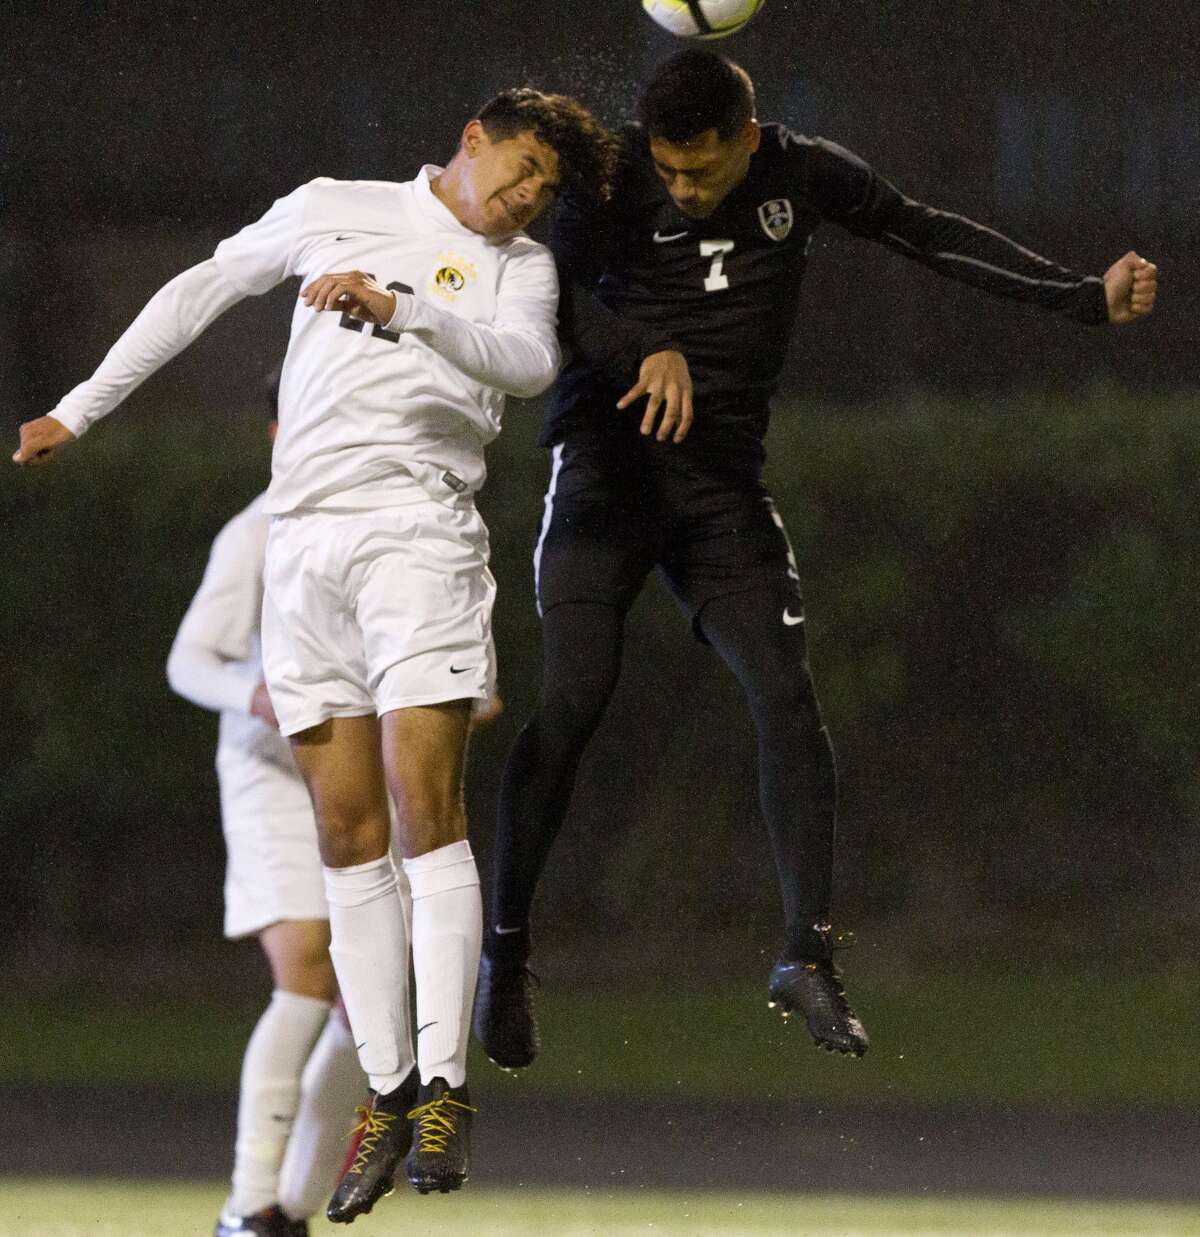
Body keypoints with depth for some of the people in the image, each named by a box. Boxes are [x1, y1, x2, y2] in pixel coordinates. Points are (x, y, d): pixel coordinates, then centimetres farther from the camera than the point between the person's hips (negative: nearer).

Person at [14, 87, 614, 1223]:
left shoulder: (521, 267, 14)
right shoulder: (335, 210, 17)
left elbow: (529, 361, -7)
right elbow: (200, 290, 25)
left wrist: (396, 302, -19)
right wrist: (78, 409, 25)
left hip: (419, 530, -2)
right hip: (305, 539, 2)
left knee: (426, 808, -13)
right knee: (347, 833, -1)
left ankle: (443, 1088, -13)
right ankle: (386, 1096, 1)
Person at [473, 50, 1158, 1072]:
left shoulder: (800, 176, 1)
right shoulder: (616, 176, -8)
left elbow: (932, 238, 11)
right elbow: (556, 295, -18)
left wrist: (1086, 297, 8)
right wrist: (646, 354, -36)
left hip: (723, 483, 3)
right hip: (609, 461, -3)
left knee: (787, 697, -10)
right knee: (573, 698, -14)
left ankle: (808, 955, -2)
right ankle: (505, 950, -3)